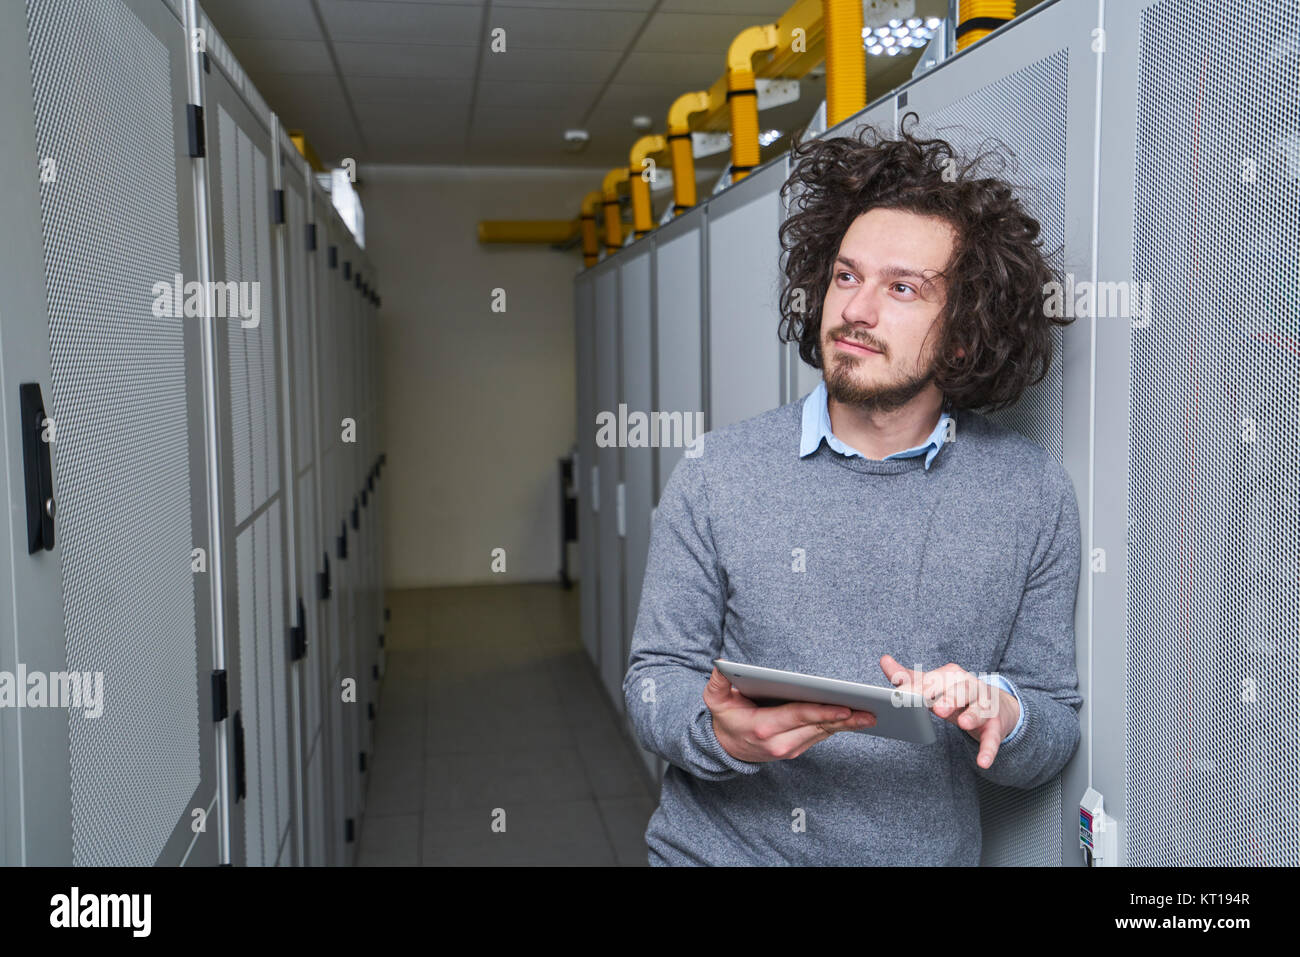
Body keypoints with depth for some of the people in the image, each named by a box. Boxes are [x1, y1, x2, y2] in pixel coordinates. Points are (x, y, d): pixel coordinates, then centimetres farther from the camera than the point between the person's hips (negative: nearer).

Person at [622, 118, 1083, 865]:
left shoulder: (1033, 496, 0)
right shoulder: (718, 474, -2)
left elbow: (1056, 735, 5)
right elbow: (656, 678, 1)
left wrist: (1001, 714, -14)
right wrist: (723, 734, -17)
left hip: (926, 851, 1)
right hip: (719, 847, 0)